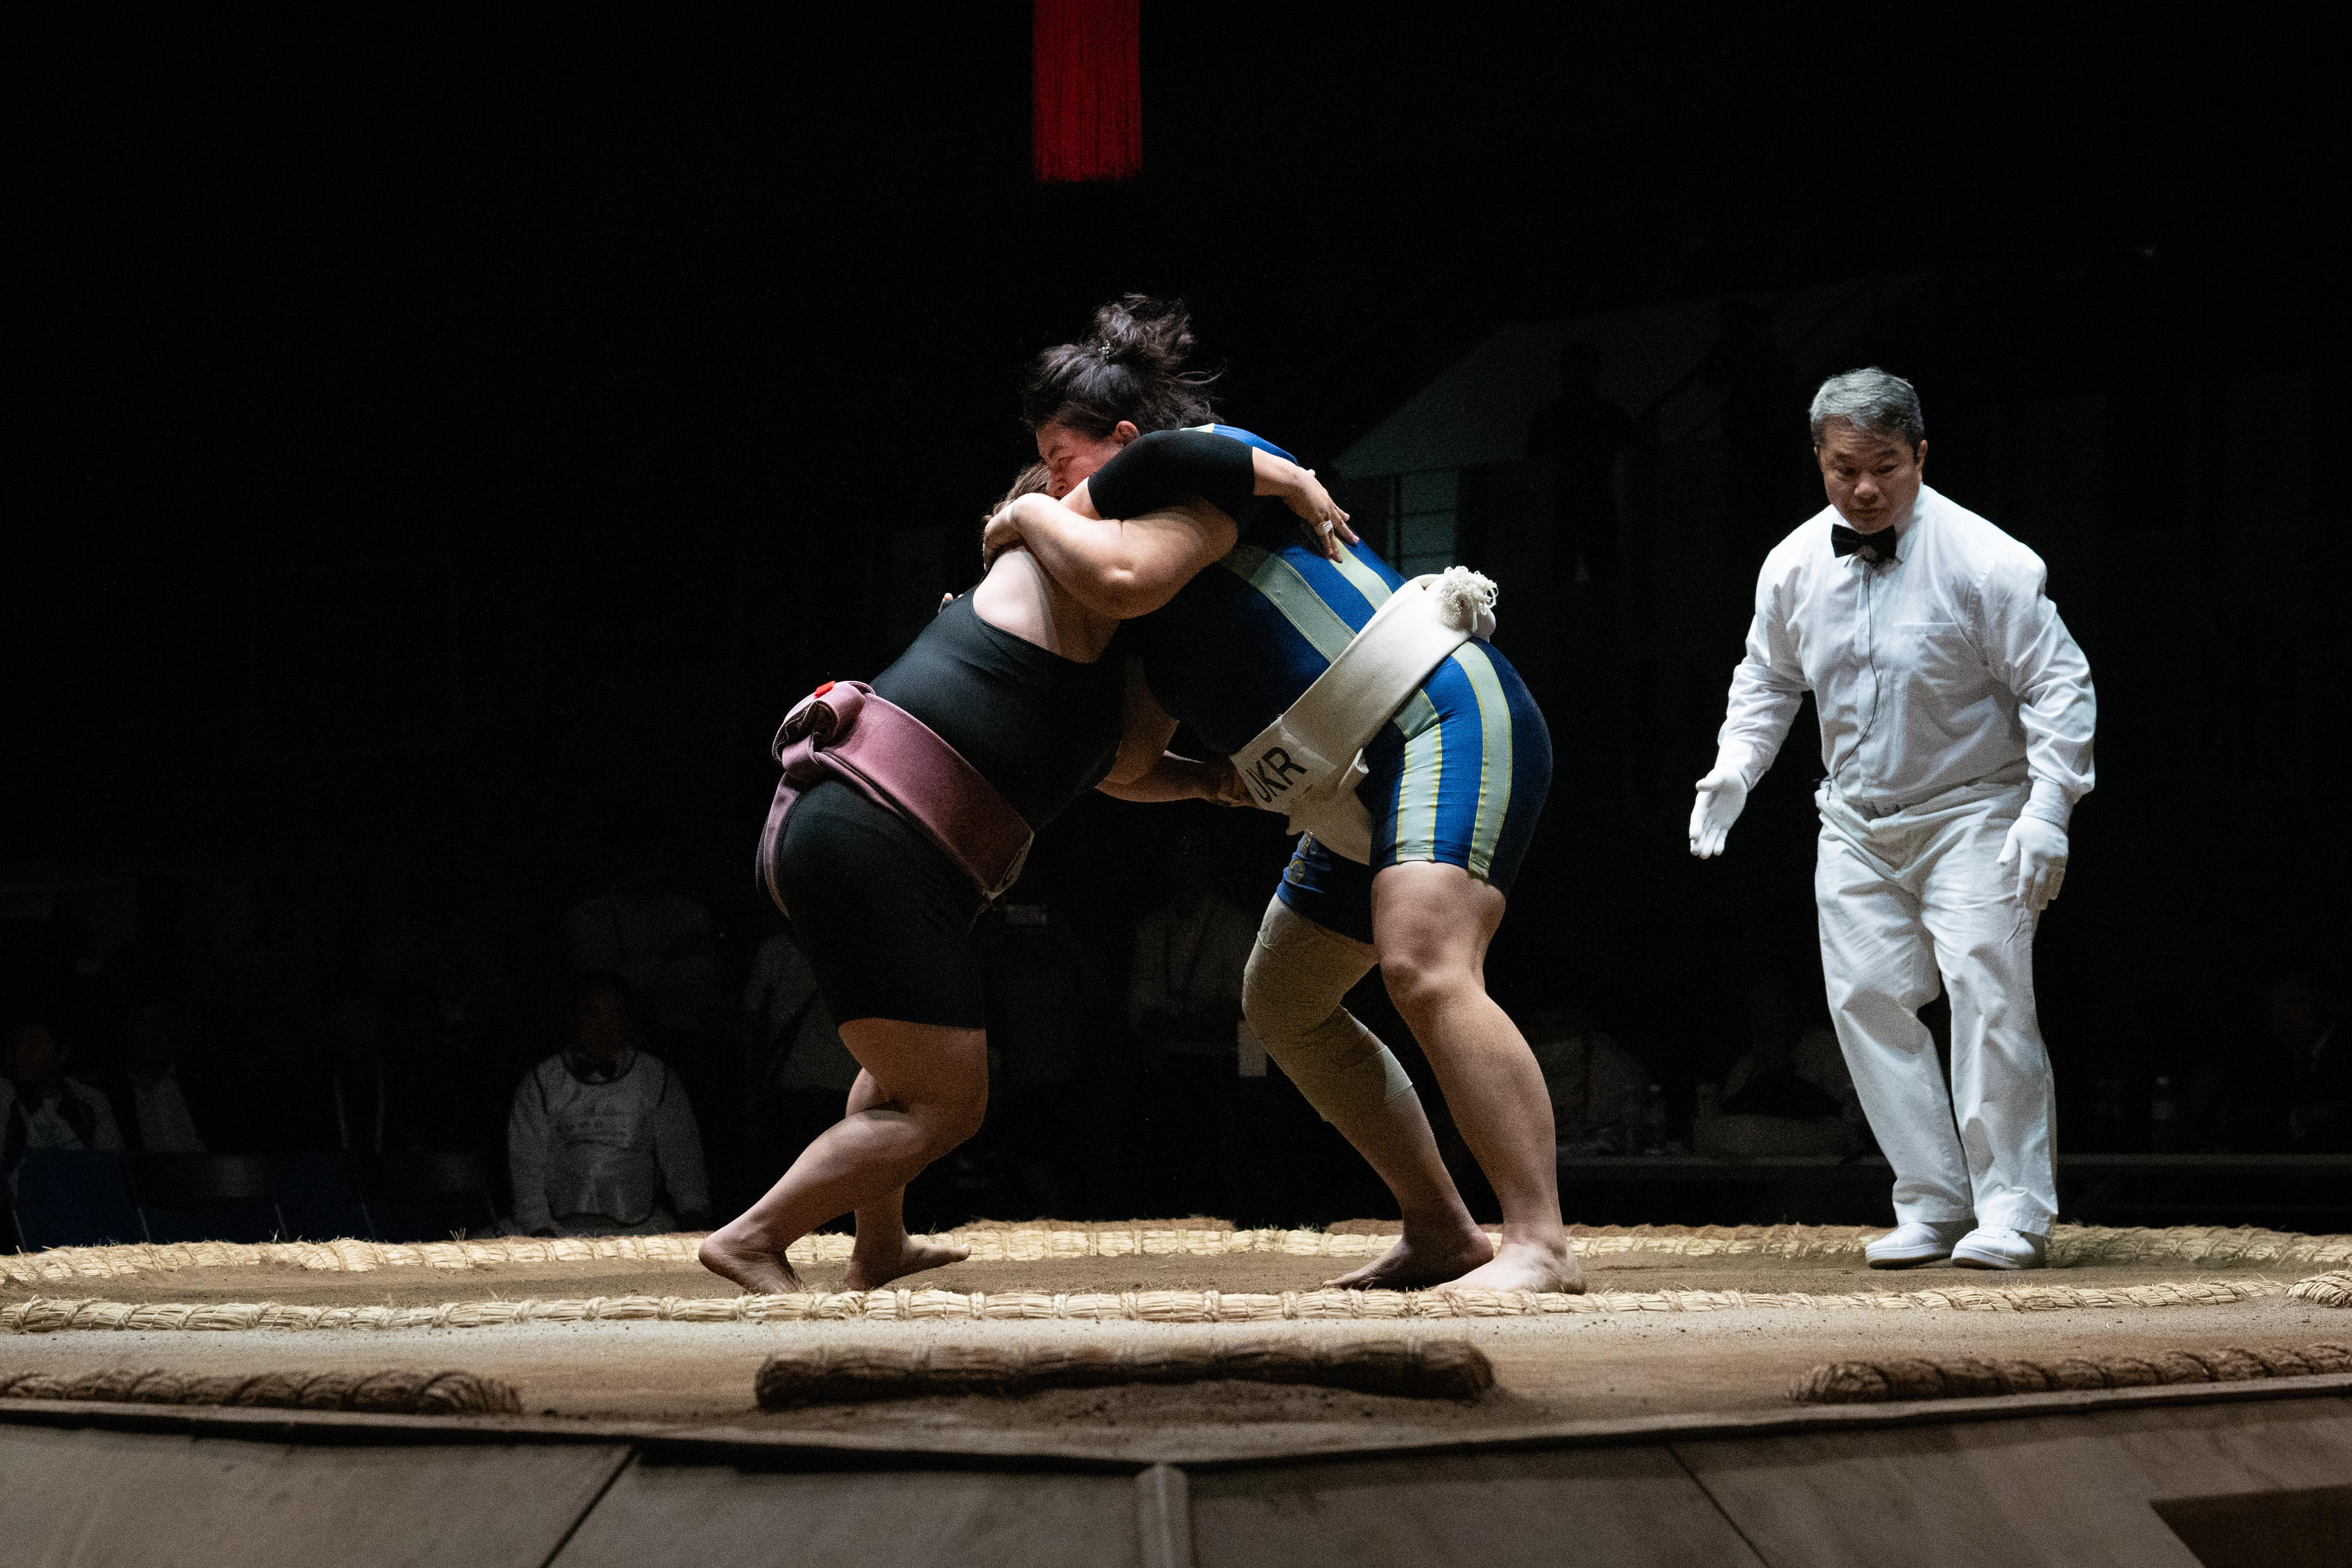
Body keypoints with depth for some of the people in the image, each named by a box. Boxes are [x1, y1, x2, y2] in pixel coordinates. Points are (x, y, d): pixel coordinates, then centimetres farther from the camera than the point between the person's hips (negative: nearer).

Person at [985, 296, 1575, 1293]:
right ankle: (1443, 1237, 17)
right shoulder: (1158, 609, 20)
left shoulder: (1206, 460, -8)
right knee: (1282, 1004, 16)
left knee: (1425, 969, -29)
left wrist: (1030, 520, -8)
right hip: (1367, 793, 11)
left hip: (1445, 722, -11)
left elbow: (1121, 577, -27)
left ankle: (1540, 1246, -33)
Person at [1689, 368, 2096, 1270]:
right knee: (1868, 1000, -1)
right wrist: (1731, 773, 2)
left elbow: (2059, 684, -14)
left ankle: (2013, 1212, -9)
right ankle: (1931, 1205, 7)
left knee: (1987, 995, -16)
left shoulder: (1983, 561, -17)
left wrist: (2048, 810, -22)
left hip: (1972, 814, -5)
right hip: (1856, 823, 5)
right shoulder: (1794, 567, -1)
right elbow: (1768, 680, 16)